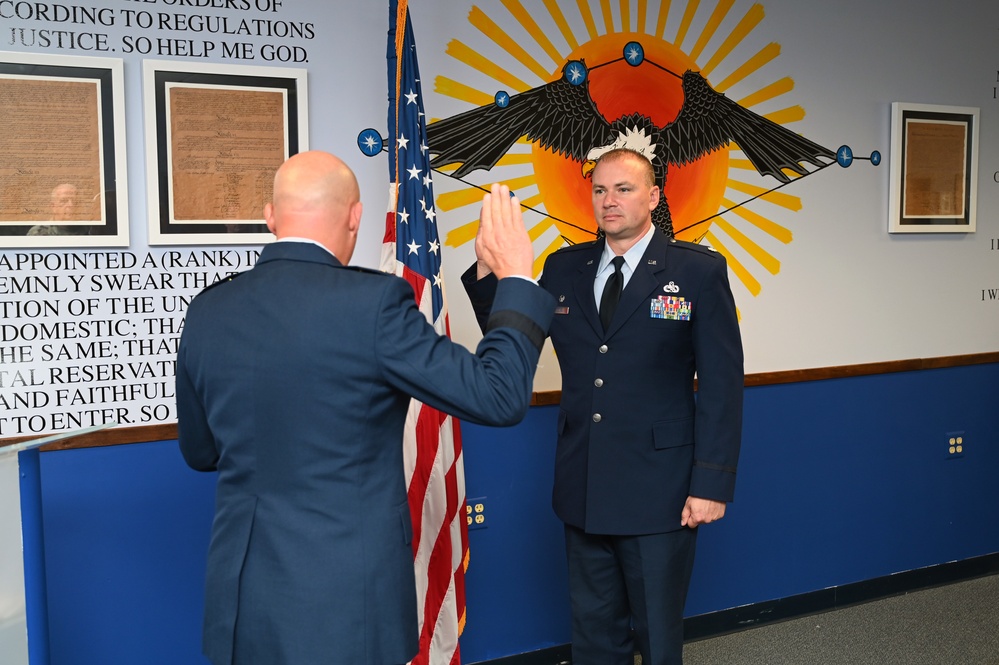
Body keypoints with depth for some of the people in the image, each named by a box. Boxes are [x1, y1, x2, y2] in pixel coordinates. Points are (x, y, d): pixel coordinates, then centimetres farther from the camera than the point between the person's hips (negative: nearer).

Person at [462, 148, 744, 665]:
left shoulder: (699, 272, -5)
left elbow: (721, 384, -7)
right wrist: (489, 271, -7)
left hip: (658, 490, -3)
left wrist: (712, 484, -12)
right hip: (583, 487, 4)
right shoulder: (563, 268, 6)